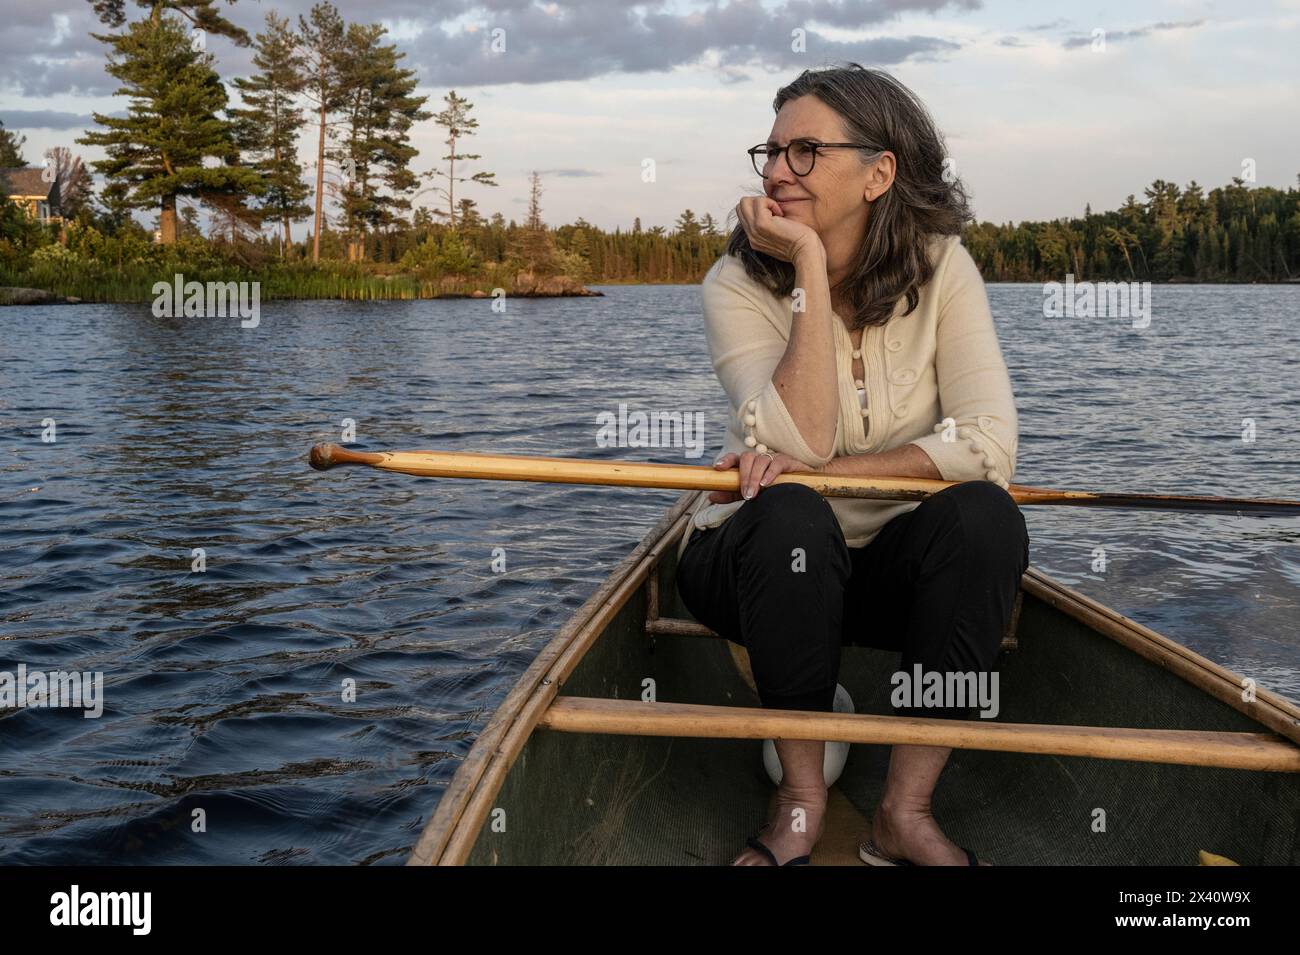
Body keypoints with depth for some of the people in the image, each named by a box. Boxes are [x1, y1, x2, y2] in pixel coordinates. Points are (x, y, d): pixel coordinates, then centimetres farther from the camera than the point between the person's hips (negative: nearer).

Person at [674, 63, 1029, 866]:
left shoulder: (939, 266, -8)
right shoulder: (739, 283, -12)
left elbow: (988, 445, -19)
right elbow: (801, 444, -27)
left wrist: (815, 470, -25)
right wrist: (811, 269, -26)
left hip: (889, 568, 2)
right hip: (763, 560, -1)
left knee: (985, 516, -28)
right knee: (789, 516, -34)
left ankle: (906, 812, -20)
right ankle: (802, 799, -17)